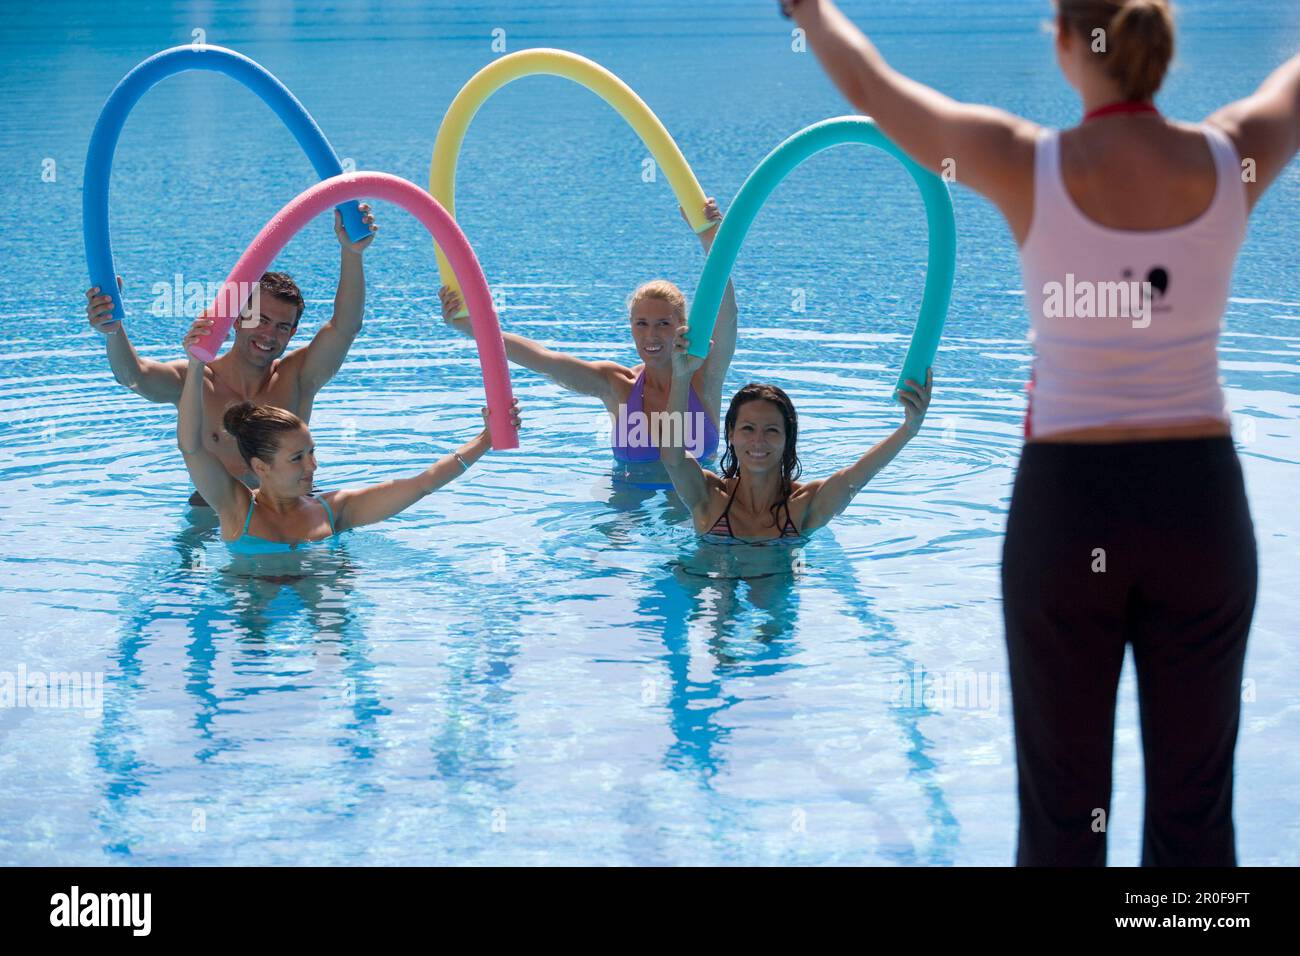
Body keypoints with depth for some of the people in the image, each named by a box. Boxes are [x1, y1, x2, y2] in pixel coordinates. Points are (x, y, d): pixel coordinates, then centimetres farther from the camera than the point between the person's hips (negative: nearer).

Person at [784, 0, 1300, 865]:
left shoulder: (1029, 166, -12)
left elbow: (871, 86, 5)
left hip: (1066, 508, -2)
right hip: (1200, 504, 2)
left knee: (1062, 811, 7)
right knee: (1194, 809, 8)